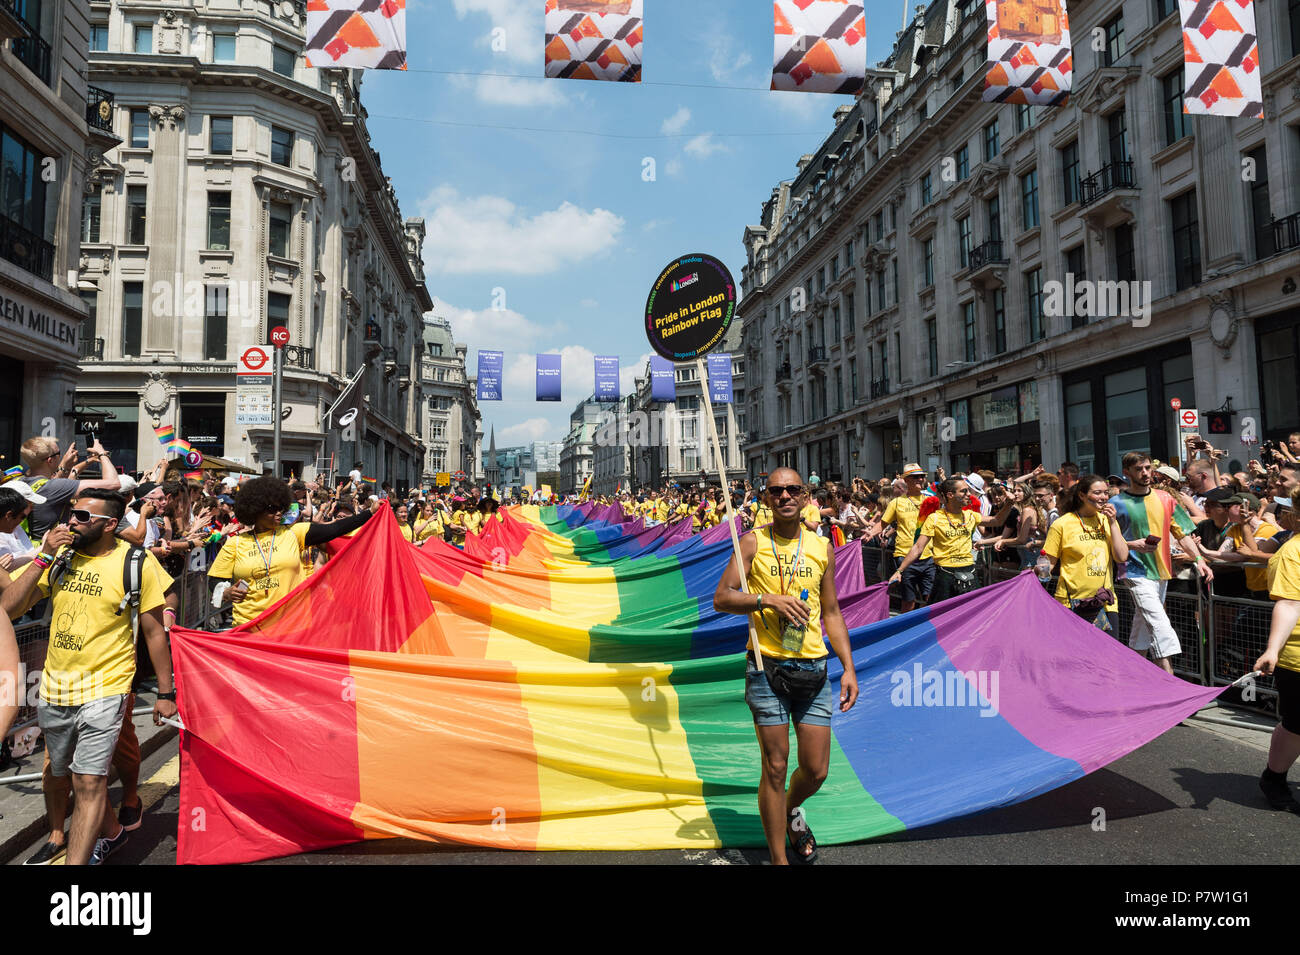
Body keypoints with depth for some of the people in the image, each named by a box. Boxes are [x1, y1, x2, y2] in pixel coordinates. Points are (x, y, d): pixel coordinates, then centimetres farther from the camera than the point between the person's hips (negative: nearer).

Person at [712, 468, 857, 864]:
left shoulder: (821, 547, 8)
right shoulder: (753, 542, -1)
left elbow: (832, 613, 14)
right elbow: (721, 598, -5)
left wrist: (849, 667, 7)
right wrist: (769, 599, -19)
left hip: (813, 668, 3)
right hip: (767, 668, -3)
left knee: (816, 770, 7)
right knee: (775, 768, 3)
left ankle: (792, 809, 41)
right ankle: (779, 859, 20)